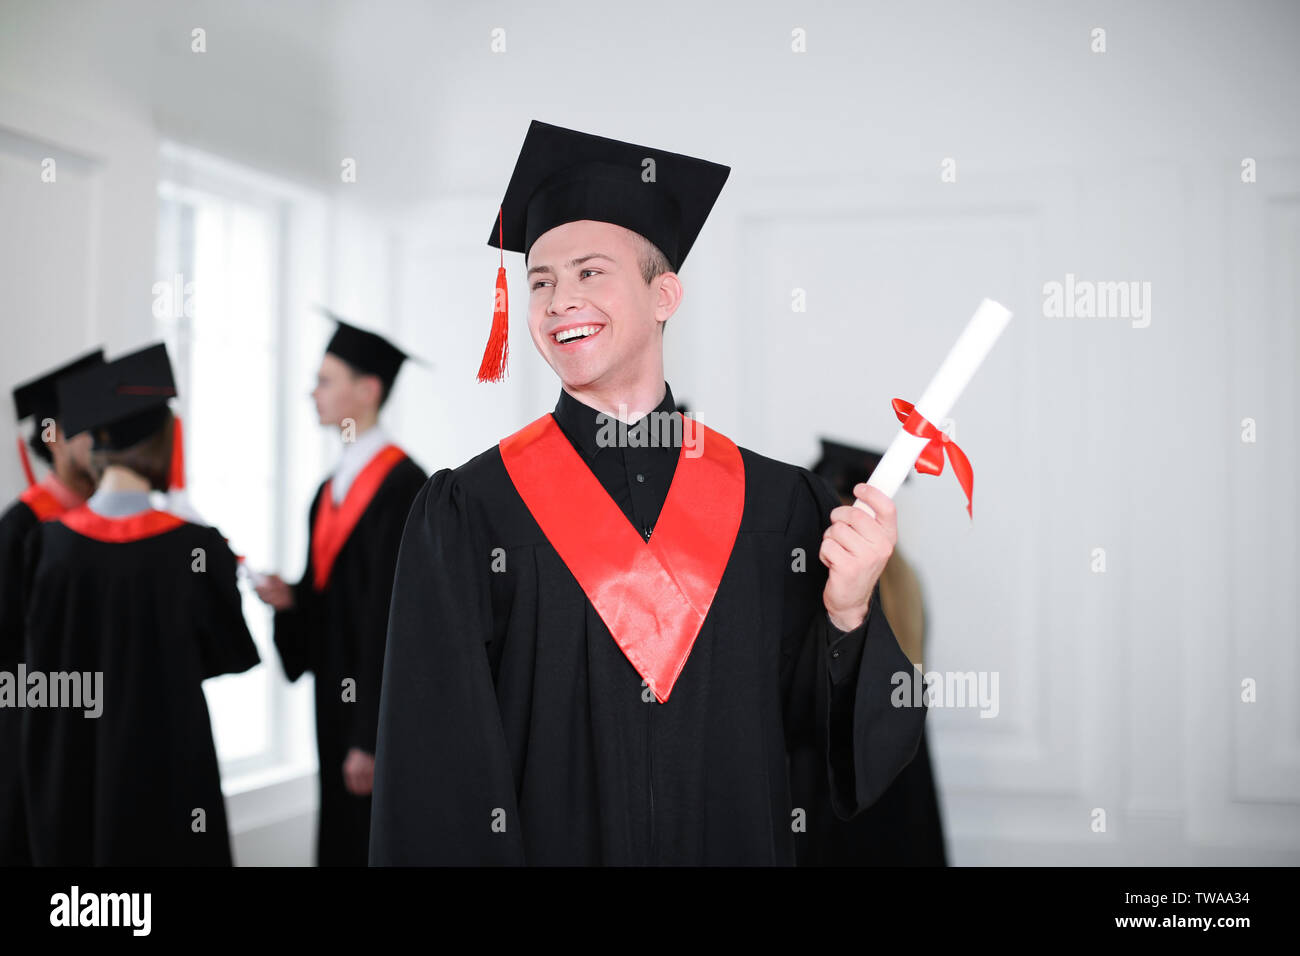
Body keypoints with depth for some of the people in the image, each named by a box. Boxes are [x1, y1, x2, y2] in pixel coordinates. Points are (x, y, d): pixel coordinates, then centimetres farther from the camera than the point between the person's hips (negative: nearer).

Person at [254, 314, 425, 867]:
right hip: (337, 701, 8)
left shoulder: (402, 485, -15)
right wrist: (290, 598, -4)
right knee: (341, 841, 13)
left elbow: (394, 613, -20)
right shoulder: (332, 489, 13)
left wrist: (371, 739, -21)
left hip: (381, 709, -8)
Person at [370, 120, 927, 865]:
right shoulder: (470, 514, -8)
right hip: (553, 843, -1)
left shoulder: (778, 504, -5)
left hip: (743, 841, 1)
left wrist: (848, 614, -20)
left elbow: (813, 718, -4)